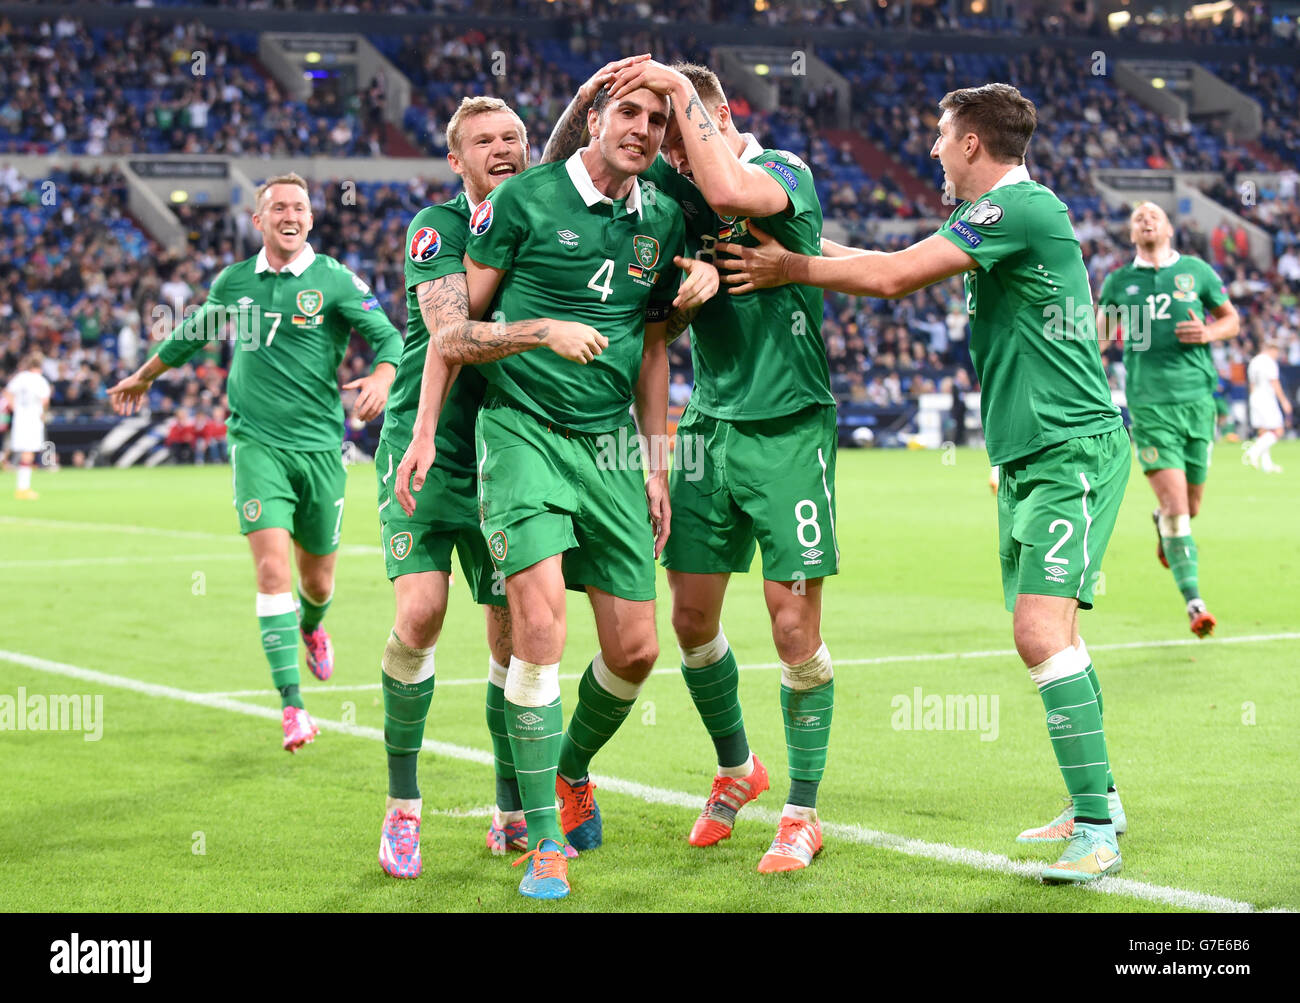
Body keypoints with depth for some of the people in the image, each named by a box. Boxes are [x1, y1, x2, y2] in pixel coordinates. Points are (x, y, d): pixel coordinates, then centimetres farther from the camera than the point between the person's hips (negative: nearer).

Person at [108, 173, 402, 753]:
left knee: (317, 581, 11)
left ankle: (311, 628, 49)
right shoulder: (233, 282, 7)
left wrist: (381, 375, -29)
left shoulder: (335, 281, -1)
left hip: (320, 447, 0)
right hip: (257, 443, 0)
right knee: (273, 568, -16)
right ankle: (292, 706, -16)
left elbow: (388, 336, -6)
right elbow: (194, 332, 25)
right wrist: (144, 376, 39)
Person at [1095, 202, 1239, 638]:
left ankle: (1162, 523, 47)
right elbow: (1099, 335, 18)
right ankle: (1194, 602, -12)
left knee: (1191, 504, 10)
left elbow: (1231, 319, 16)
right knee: (1175, 503, -13)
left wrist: (1209, 333, -5)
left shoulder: (1196, 271, 8)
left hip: (1197, 396, 2)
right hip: (1149, 402, -2)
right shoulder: (1118, 282, 8)